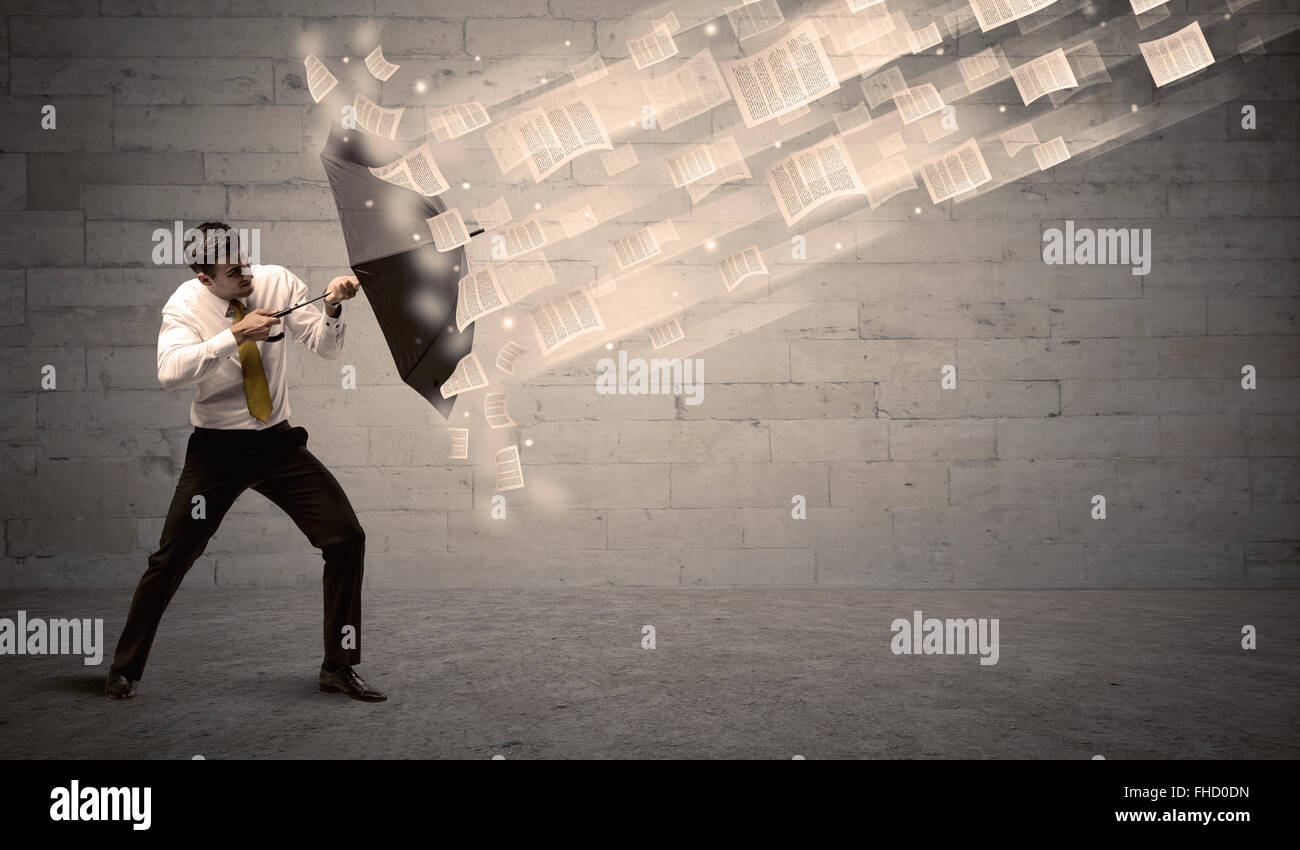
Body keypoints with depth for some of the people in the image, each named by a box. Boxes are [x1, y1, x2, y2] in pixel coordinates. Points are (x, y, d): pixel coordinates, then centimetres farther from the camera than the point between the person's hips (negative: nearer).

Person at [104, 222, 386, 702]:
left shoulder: (277, 282, -5)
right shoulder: (185, 305, -11)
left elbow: (326, 347, -4)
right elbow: (169, 372, -29)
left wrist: (332, 308, -23)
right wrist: (235, 335, -34)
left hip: (278, 442, 3)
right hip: (217, 447, -2)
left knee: (347, 538, -6)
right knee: (171, 559, 0)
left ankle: (338, 668, 8)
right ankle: (124, 670, 22)